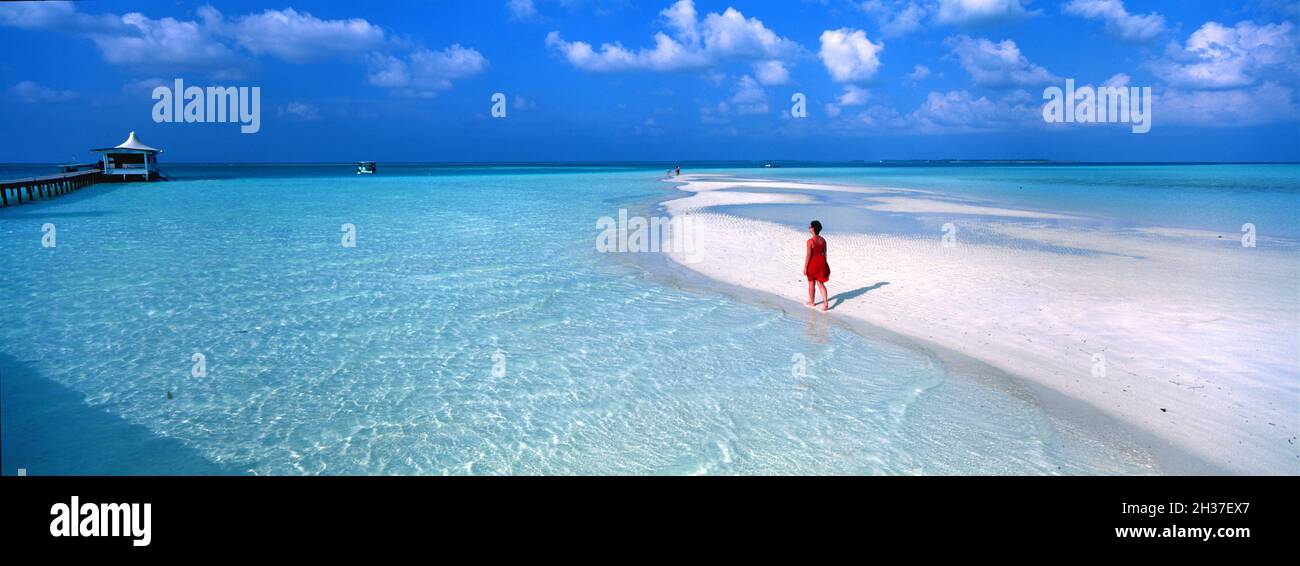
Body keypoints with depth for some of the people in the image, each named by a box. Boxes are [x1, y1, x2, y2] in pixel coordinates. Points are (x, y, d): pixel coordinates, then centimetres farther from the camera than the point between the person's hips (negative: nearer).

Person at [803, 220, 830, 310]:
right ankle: (825, 303, 0)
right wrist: (824, 264, 18)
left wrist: (805, 267, -10)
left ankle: (812, 302, 30)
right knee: (820, 283, 12)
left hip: (812, 263, -5)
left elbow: (808, 255, -17)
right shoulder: (823, 240, -1)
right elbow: (824, 254, 6)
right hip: (821, 262, 5)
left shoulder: (810, 241, -19)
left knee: (811, 284, 14)